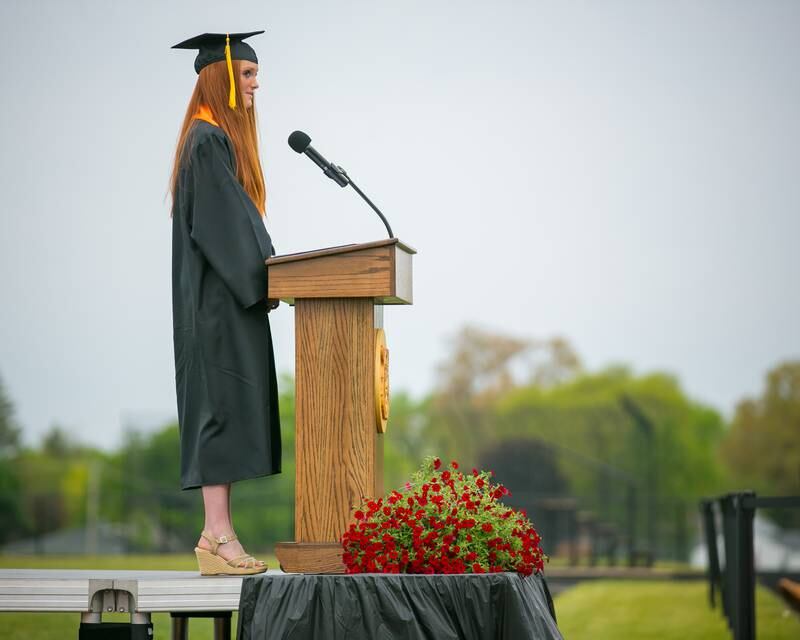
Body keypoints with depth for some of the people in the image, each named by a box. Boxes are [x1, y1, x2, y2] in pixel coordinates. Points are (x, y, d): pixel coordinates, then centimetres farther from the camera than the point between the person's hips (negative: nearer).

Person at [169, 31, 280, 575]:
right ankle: (218, 536, -12)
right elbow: (219, 221, -19)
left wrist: (262, 275, 15)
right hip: (218, 298, -10)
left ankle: (218, 534, 9)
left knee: (230, 408, 8)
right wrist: (260, 279, -18)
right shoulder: (208, 140, -12)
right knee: (223, 404, -11)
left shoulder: (222, 137, 19)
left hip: (229, 296, 10)